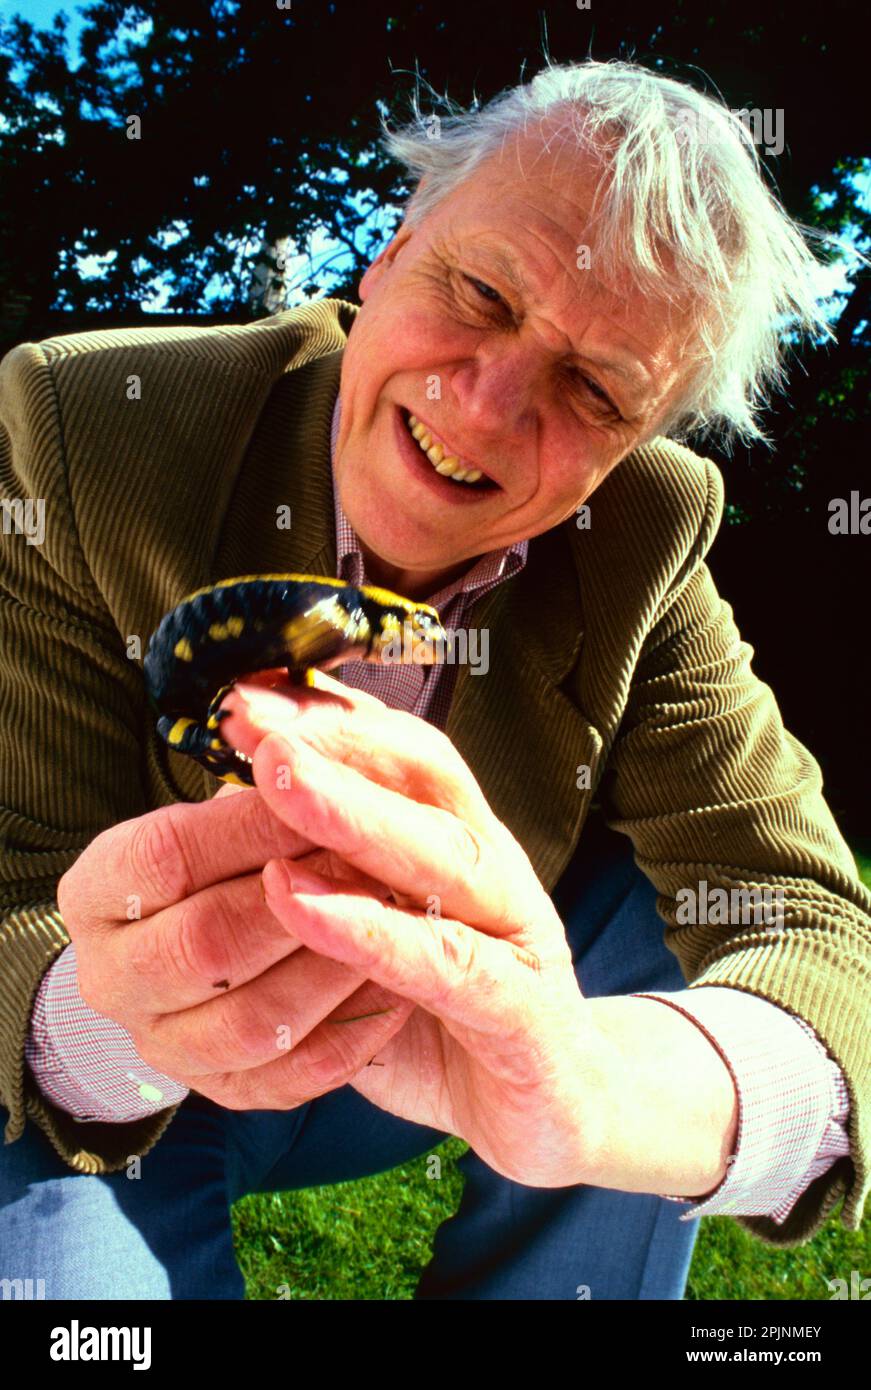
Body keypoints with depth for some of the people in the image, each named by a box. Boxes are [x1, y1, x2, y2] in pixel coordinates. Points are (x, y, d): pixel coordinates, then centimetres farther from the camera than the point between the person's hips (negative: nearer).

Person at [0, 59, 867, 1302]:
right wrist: (105, 1022, -46)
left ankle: (510, 1281, 6)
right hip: (109, 1104, -2)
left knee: (664, 908, -17)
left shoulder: (647, 537, -15)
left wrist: (588, 1083, -47)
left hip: (427, 1052, 3)